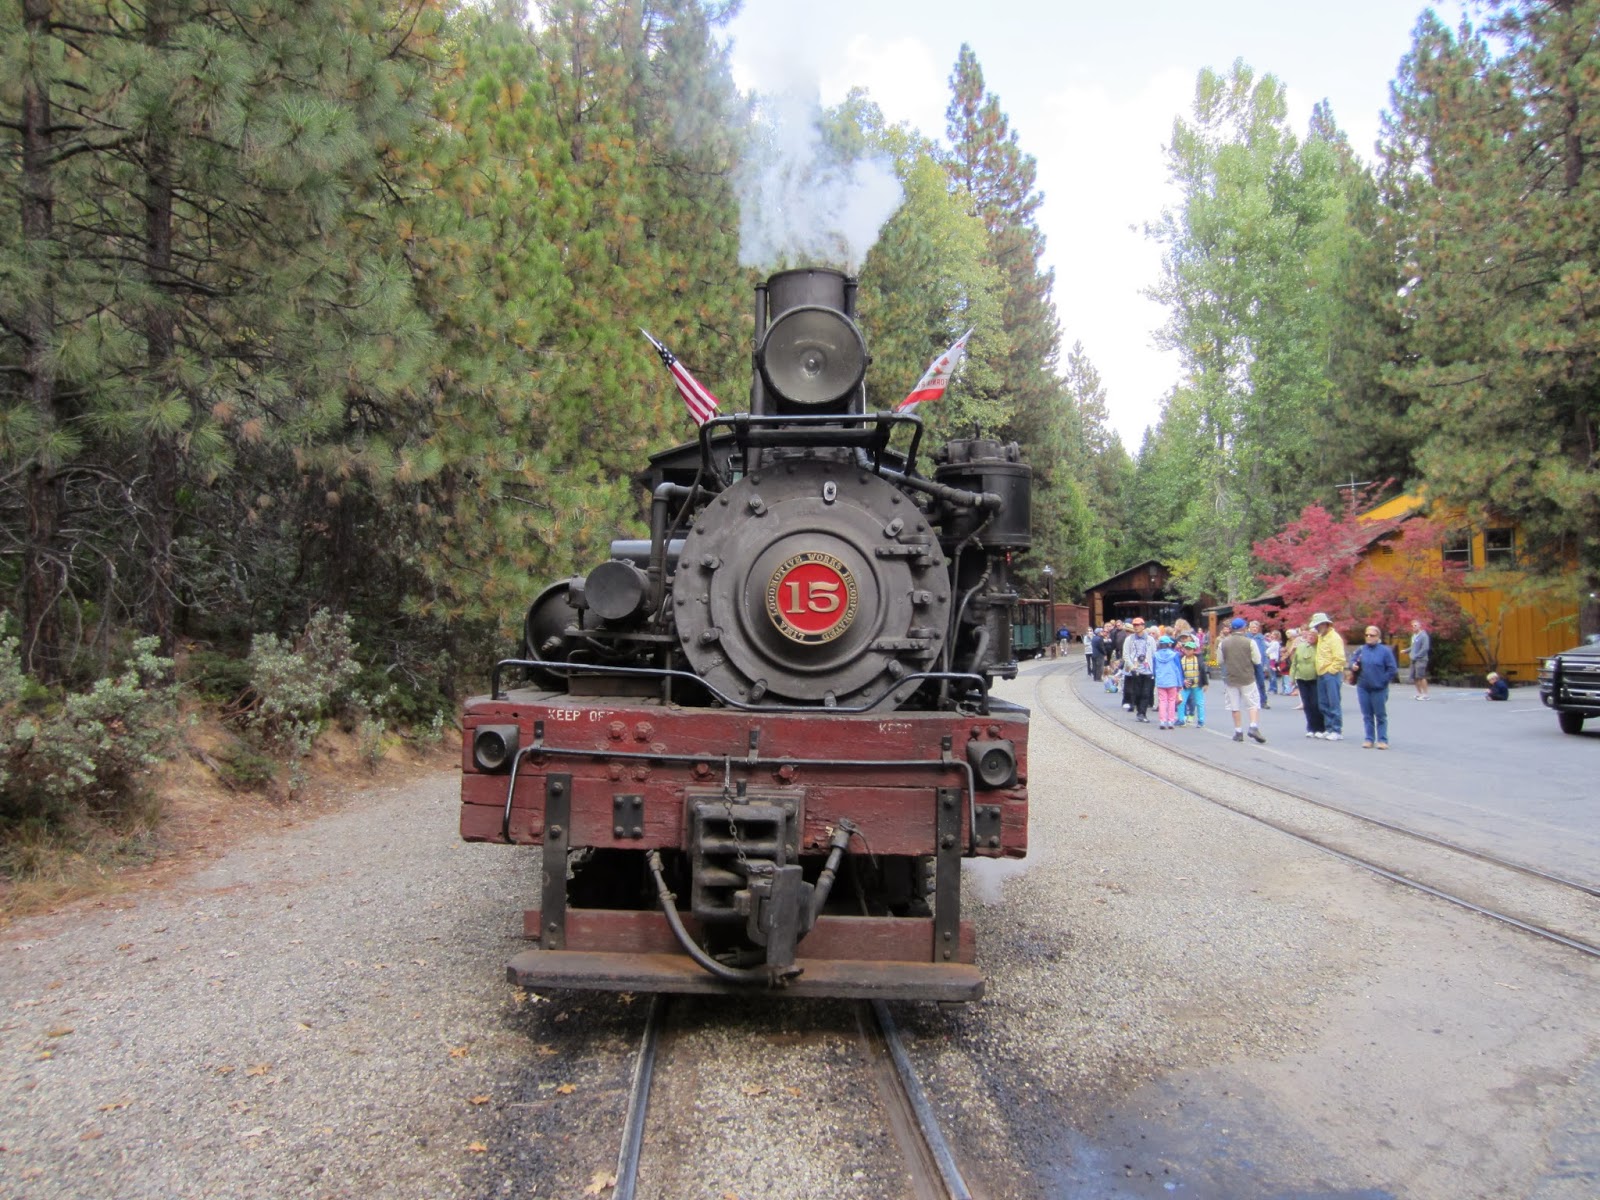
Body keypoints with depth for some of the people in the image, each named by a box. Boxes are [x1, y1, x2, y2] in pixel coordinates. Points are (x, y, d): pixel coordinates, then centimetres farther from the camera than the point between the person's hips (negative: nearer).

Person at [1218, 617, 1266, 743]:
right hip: (1247, 677, -2)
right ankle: (1254, 727, -11)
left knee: (1235, 706, 8)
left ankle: (1238, 731, 10)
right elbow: (1257, 661, -7)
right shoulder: (1250, 642, -9)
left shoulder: (1224, 643, -1)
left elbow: (1219, 662, 5)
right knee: (1253, 704, 5)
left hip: (1230, 678, 2)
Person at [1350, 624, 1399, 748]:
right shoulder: (1360, 649, 4)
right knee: (1367, 715, 9)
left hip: (1379, 689, -3)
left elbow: (1392, 669, -4)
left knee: (1381, 715, 4)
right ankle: (1369, 739, 15)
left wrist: (1383, 680, -8)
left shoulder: (1385, 651, -5)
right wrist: (1353, 666, -9)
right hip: (1363, 688, 3)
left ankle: (1382, 740, 9)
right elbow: (1352, 661, 13)